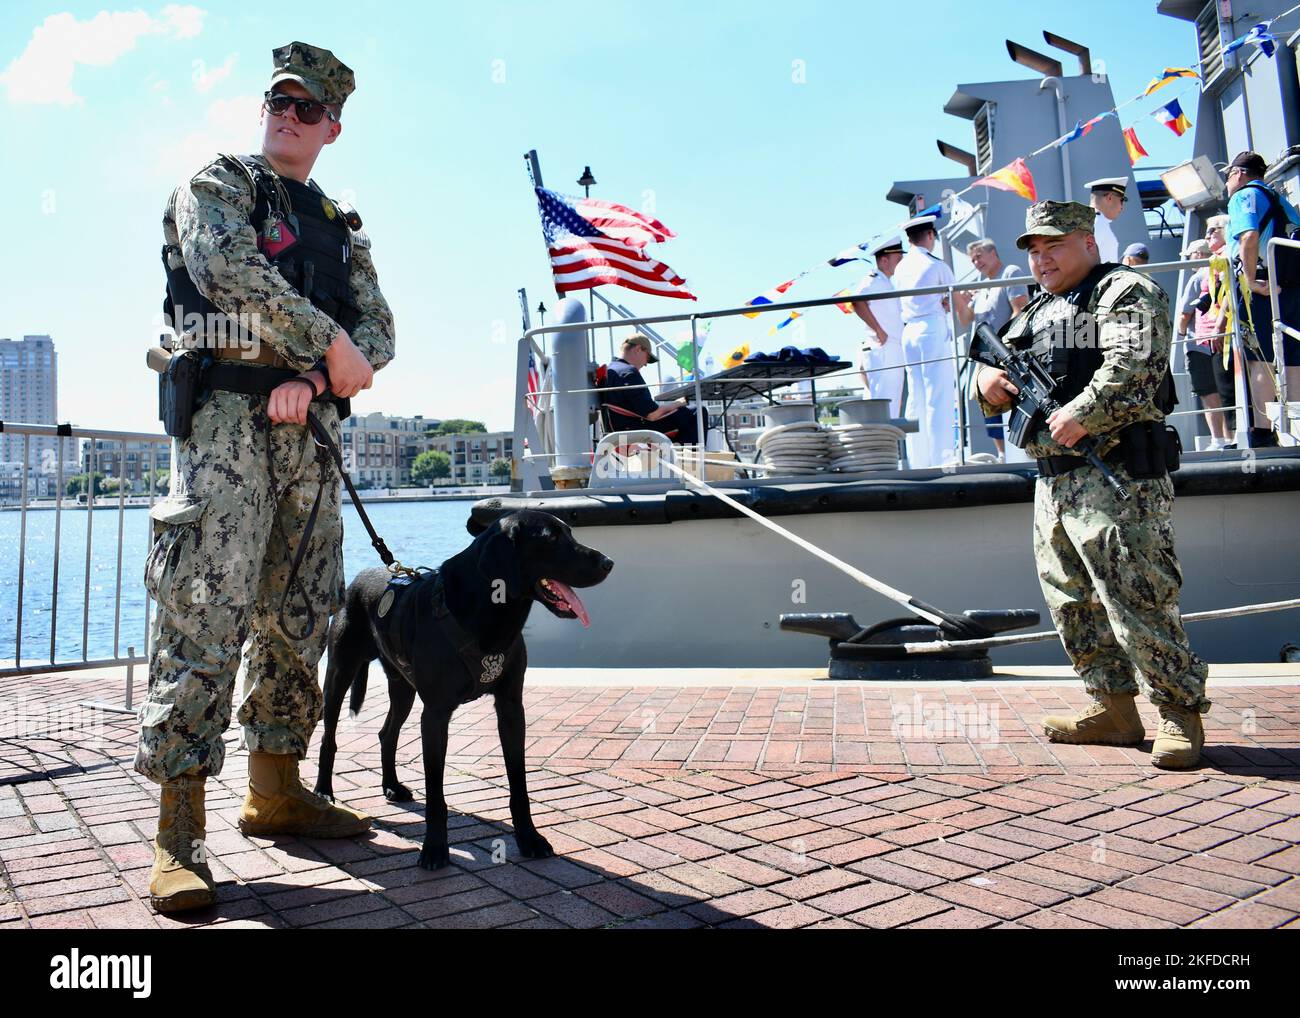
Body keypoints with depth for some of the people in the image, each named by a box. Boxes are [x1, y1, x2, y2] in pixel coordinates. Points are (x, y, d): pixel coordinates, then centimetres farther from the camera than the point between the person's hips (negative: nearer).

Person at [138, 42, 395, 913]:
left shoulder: (342, 229, 23)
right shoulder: (218, 185, 9)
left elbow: (379, 328, 10)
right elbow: (231, 275, -12)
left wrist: (311, 380, -8)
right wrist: (330, 345, -11)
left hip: (309, 430, 6)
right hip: (225, 415, -6)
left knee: (298, 621, 6)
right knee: (204, 618, -13)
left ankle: (276, 792, 17)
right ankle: (180, 831, -9)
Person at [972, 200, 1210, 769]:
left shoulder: (1126, 292, -1)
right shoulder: (1036, 312, 23)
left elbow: (1132, 364, -18)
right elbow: (1005, 384, 25)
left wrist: (1081, 414, -29)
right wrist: (988, 381, 2)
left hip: (1116, 477, -8)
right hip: (1053, 481, 9)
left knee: (1137, 600, -9)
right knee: (1073, 602, 10)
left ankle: (1180, 714, 4)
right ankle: (1114, 710, 20)